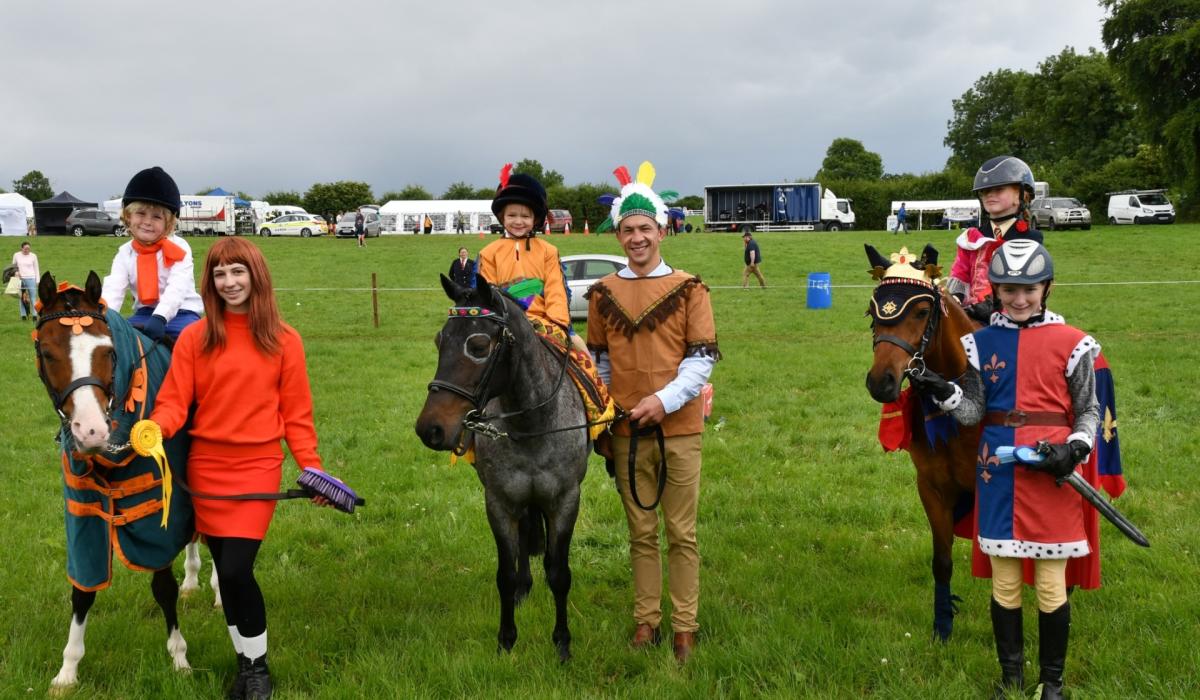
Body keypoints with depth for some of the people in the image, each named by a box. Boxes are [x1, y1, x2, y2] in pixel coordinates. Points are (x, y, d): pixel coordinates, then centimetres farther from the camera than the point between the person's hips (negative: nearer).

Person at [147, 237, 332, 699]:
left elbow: (296, 413, 2)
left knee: (235, 570, -11)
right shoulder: (195, 337, 1)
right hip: (206, 466, 2)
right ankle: (246, 662, 29)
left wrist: (312, 467, -5)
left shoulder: (283, 340, 0)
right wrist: (156, 428, -23)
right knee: (227, 573, 9)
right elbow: (174, 400, -2)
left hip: (257, 466, -2)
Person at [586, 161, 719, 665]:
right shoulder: (603, 294, 6)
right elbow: (599, 360, 13)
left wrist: (664, 400, -17)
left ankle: (685, 627, 13)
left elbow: (703, 358, -5)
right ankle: (646, 622, 20)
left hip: (678, 428, -2)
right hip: (626, 430, 2)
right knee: (641, 532, 10)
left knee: (682, 533, 4)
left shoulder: (689, 290, -1)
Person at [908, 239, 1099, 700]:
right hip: (998, 477, 3)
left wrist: (1074, 449, -14)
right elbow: (973, 412, 4)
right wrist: (943, 392, -14)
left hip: (1052, 476, -2)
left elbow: (1089, 411, 4)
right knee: (1003, 584, 12)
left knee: (1051, 585, 6)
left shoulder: (1070, 343, -2)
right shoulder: (981, 342, 6)